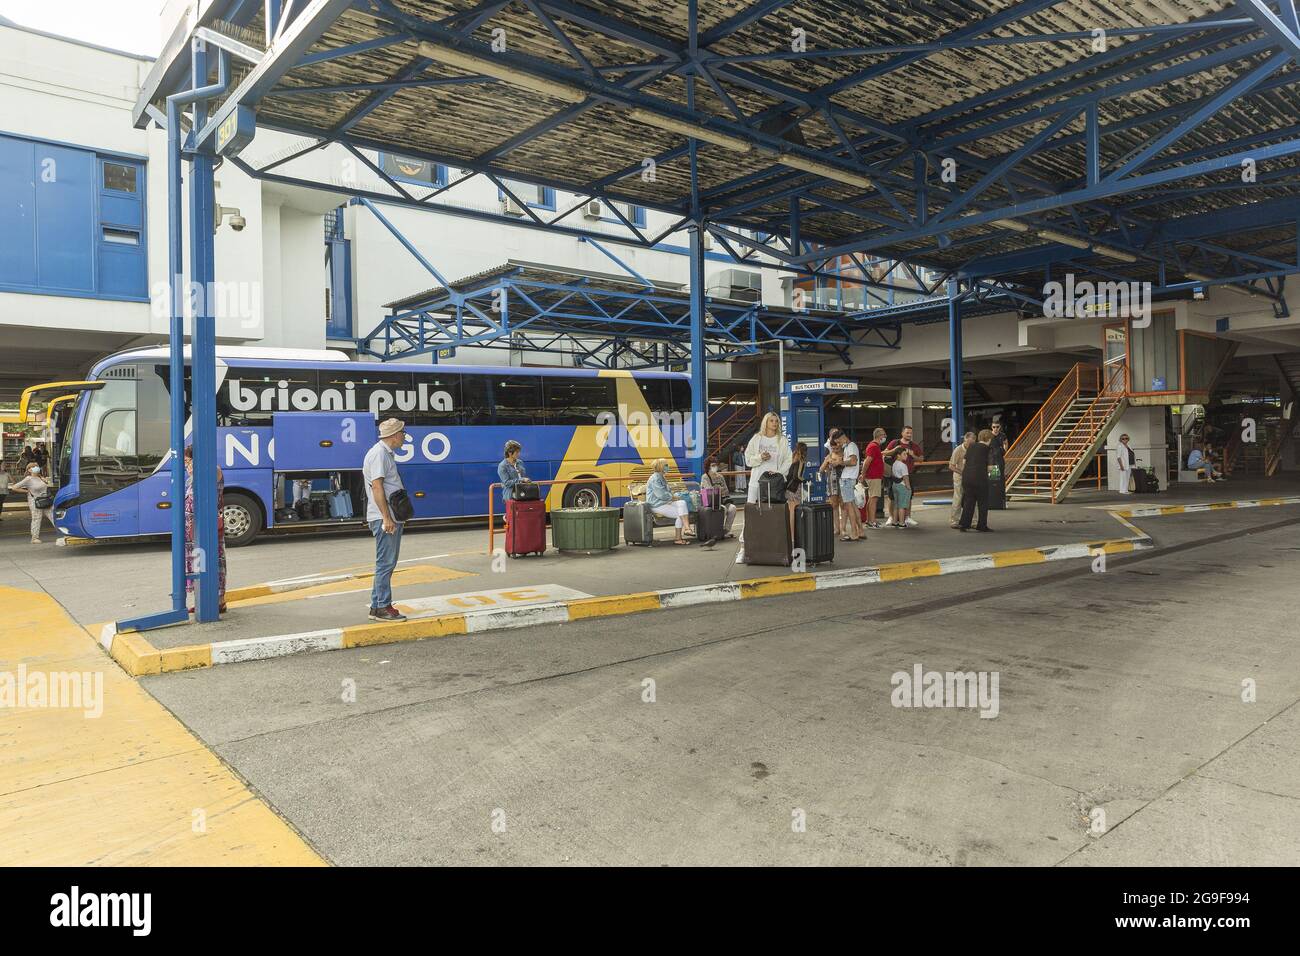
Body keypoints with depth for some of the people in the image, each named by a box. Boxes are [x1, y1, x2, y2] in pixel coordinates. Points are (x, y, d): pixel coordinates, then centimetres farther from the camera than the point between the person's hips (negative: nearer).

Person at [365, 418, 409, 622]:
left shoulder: (386, 453, 19)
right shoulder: (379, 454, -12)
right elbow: (376, 486, -20)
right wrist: (386, 517, -23)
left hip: (391, 517, 11)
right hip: (384, 518, -11)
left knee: (387, 563, 14)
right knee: (385, 563, -7)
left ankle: (377, 607, 20)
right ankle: (382, 607, -3)